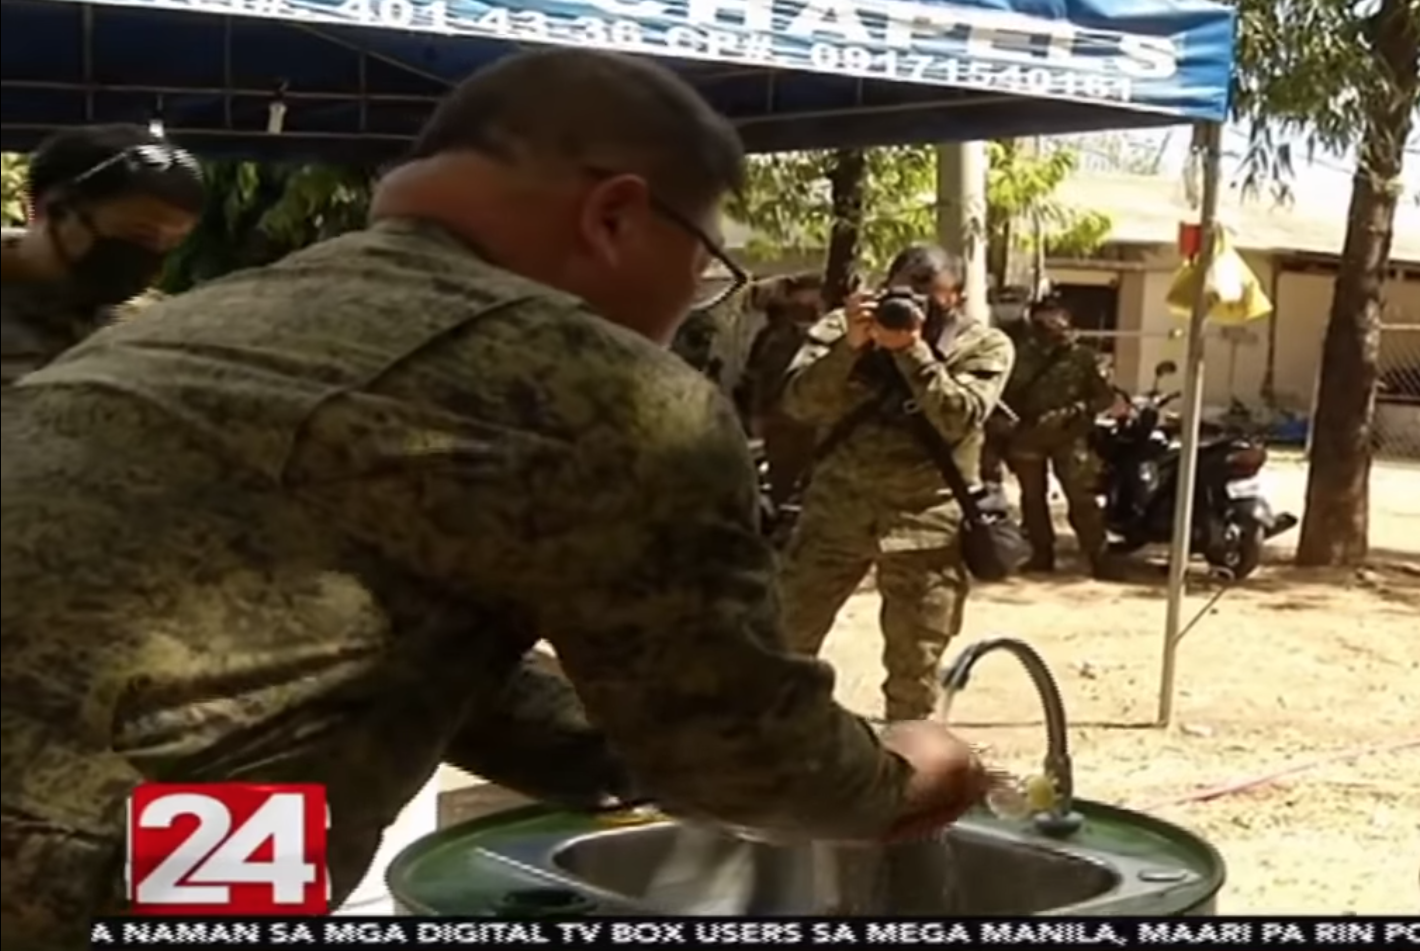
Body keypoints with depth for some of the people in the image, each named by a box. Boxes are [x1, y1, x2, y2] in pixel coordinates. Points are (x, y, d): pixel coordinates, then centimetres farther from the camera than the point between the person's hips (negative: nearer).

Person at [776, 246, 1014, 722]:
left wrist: (912, 349, -23)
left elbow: (959, 420, -16)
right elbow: (799, 404, -10)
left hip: (927, 522, -1)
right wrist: (850, 344, -23)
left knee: (916, 669, 6)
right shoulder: (842, 327, 2)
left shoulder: (984, 347, 0)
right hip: (837, 509, 1)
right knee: (785, 641, 4)